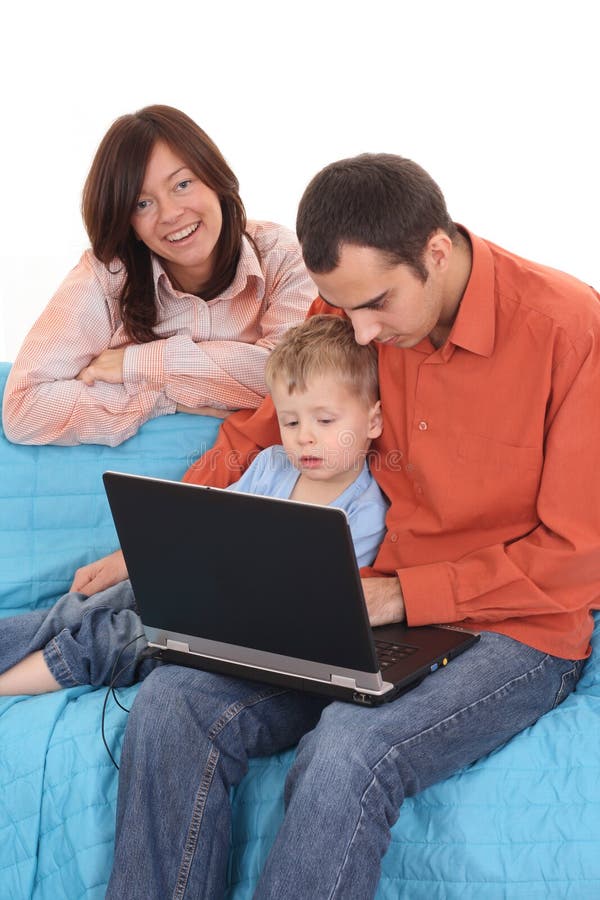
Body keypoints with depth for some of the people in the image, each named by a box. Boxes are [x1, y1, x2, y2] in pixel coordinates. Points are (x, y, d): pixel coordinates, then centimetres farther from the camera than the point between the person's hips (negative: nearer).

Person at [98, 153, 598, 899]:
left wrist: (400, 594, -15)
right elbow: (257, 436, 17)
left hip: (521, 631, -5)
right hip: (382, 614, 5)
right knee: (171, 705, -19)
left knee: (347, 753, -34)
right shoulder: (349, 312, 0)